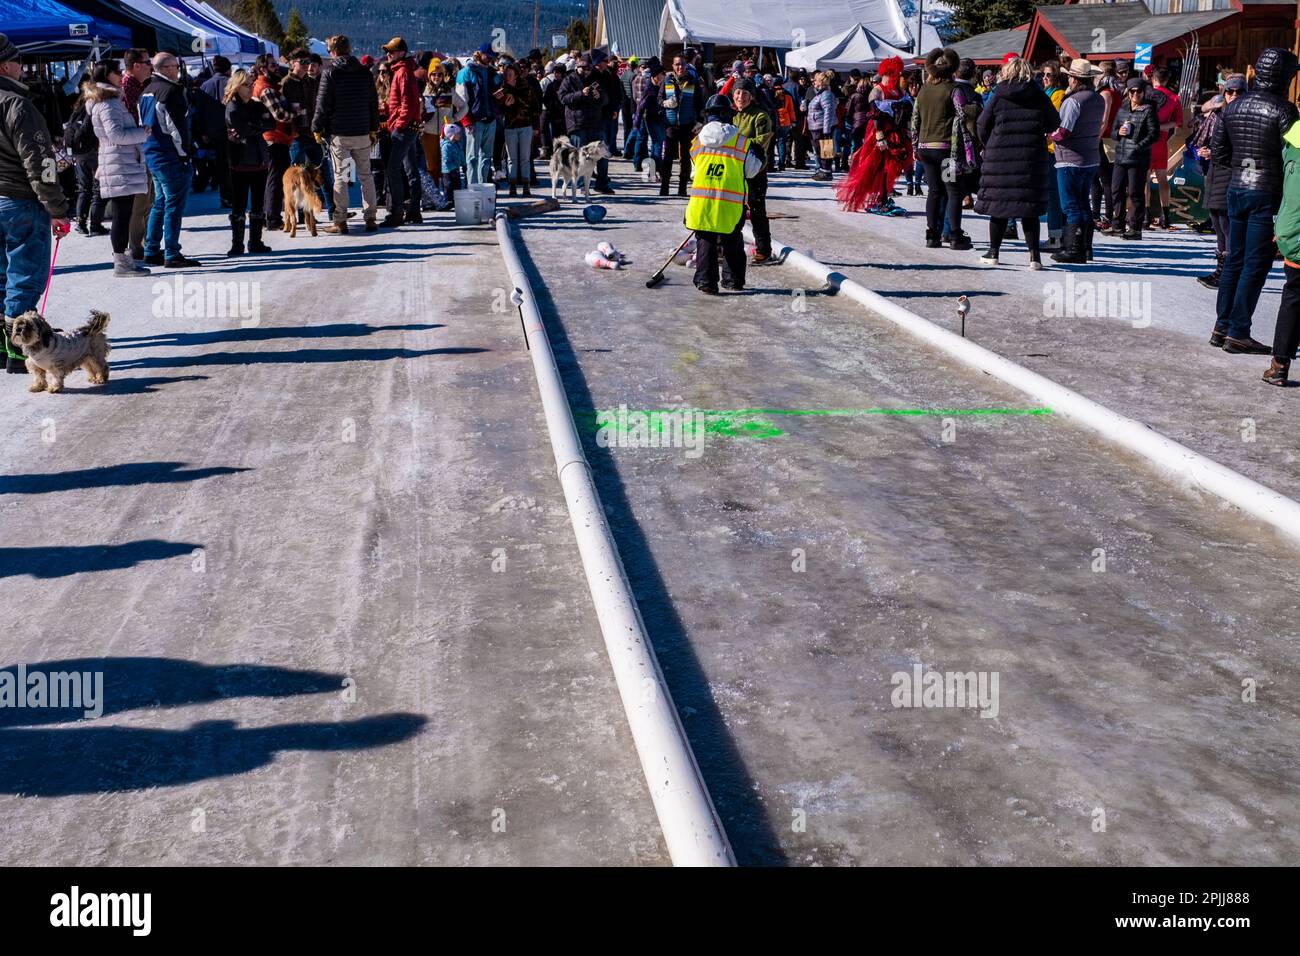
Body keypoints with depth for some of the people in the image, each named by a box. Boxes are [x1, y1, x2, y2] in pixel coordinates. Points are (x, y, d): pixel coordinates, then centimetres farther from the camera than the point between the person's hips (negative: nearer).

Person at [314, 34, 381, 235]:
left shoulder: (330, 73, -7)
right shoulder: (365, 72, 6)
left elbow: (323, 103, -8)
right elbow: (374, 102, 11)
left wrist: (317, 128, 1)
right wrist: (374, 128, 19)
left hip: (339, 133, -4)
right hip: (362, 132, 4)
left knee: (340, 177, 0)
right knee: (365, 175, 11)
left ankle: (340, 222, -1)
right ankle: (371, 218, 11)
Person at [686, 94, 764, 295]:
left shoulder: (698, 141, 6)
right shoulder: (741, 141, -1)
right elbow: (751, 170, 5)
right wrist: (758, 156, 25)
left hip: (702, 200, 1)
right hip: (731, 203, 0)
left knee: (706, 241, 7)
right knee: (732, 242, 15)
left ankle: (706, 282, 1)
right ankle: (734, 280, 21)